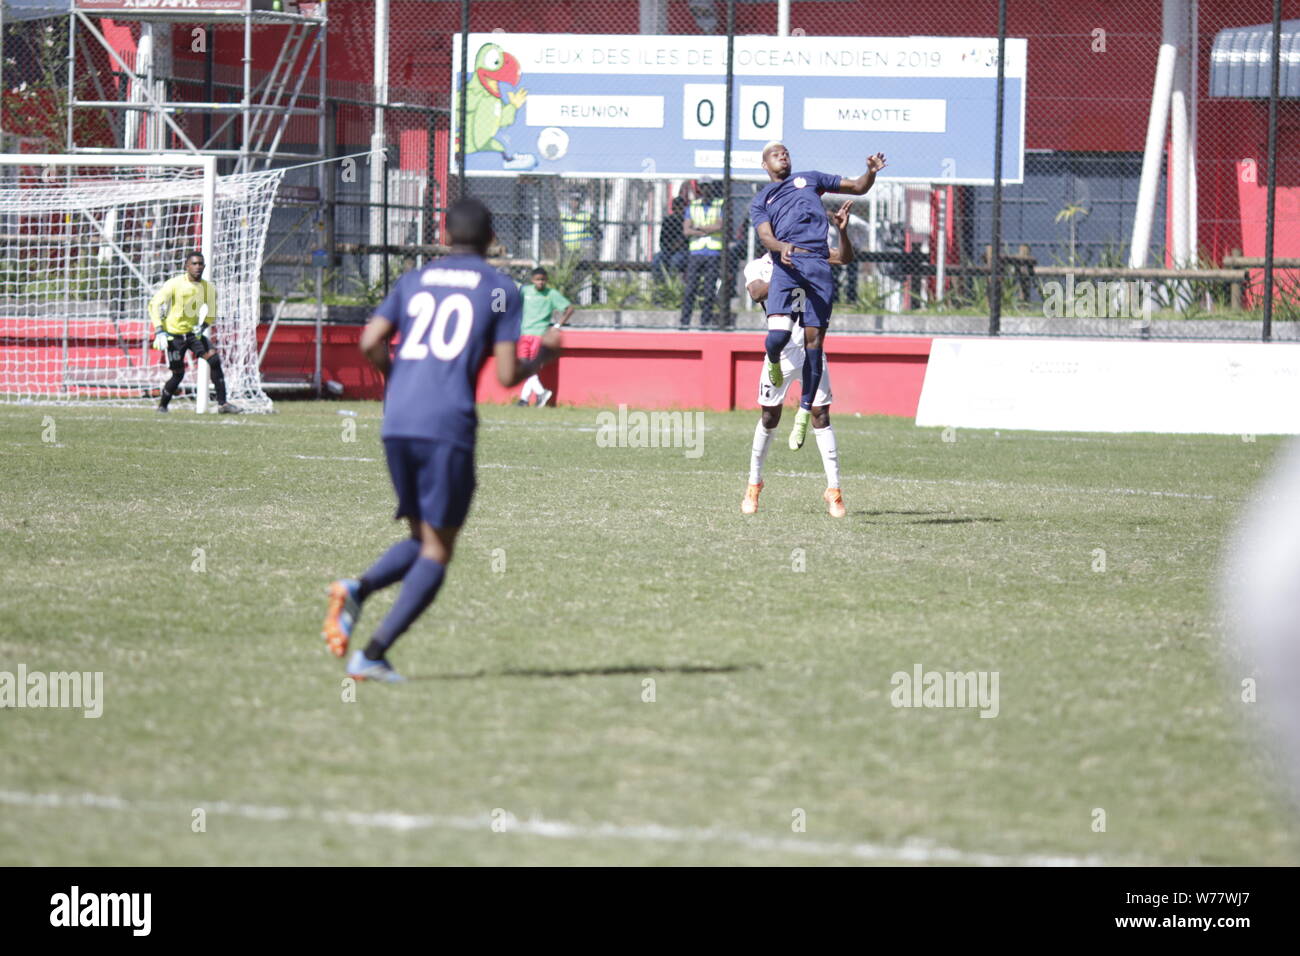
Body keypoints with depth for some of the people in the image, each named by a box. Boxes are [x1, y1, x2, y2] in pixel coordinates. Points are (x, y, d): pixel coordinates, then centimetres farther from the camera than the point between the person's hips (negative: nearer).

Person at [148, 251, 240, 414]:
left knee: (214, 360, -15)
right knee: (178, 374, -3)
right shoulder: (174, 284, -12)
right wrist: (159, 332, -19)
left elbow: (211, 316, 14)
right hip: (174, 334, -4)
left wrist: (202, 327, -7)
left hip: (194, 333, 4)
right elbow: (154, 305, -11)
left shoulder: (209, 288, 1)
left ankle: (222, 403, -13)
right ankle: (162, 405, 21)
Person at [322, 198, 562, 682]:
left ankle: (357, 588, -11)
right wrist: (543, 356, 19)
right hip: (449, 426, -5)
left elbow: (371, 343, 4)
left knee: (422, 540, 19)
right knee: (436, 552, 2)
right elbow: (506, 376, -1)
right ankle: (373, 653, -13)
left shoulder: (414, 281, 17)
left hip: (396, 424, 5)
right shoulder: (502, 290, 6)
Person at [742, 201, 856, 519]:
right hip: (780, 351, -1)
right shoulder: (757, 267, 3)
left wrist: (842, 231, -22)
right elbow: (758, 292, -19)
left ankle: (834, 490, -6)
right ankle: (754, 485, 21)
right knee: (769, 418, 5)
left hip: (812, 349, 1)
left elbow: (845, 257, -4)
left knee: (821, 415, -5)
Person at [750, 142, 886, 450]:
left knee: (814, 341, -3)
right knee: (778, 335, -22)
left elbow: (858, 187, 31)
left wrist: (871, 172, 8)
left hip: (818, 265, 2)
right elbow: (765, 235, 2)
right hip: (786, 265, -2)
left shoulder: (810, 179, 28)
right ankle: (773, 362, 15)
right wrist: (782, 247, -21)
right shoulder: (760, 201, 21)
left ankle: (804, 413, 6)